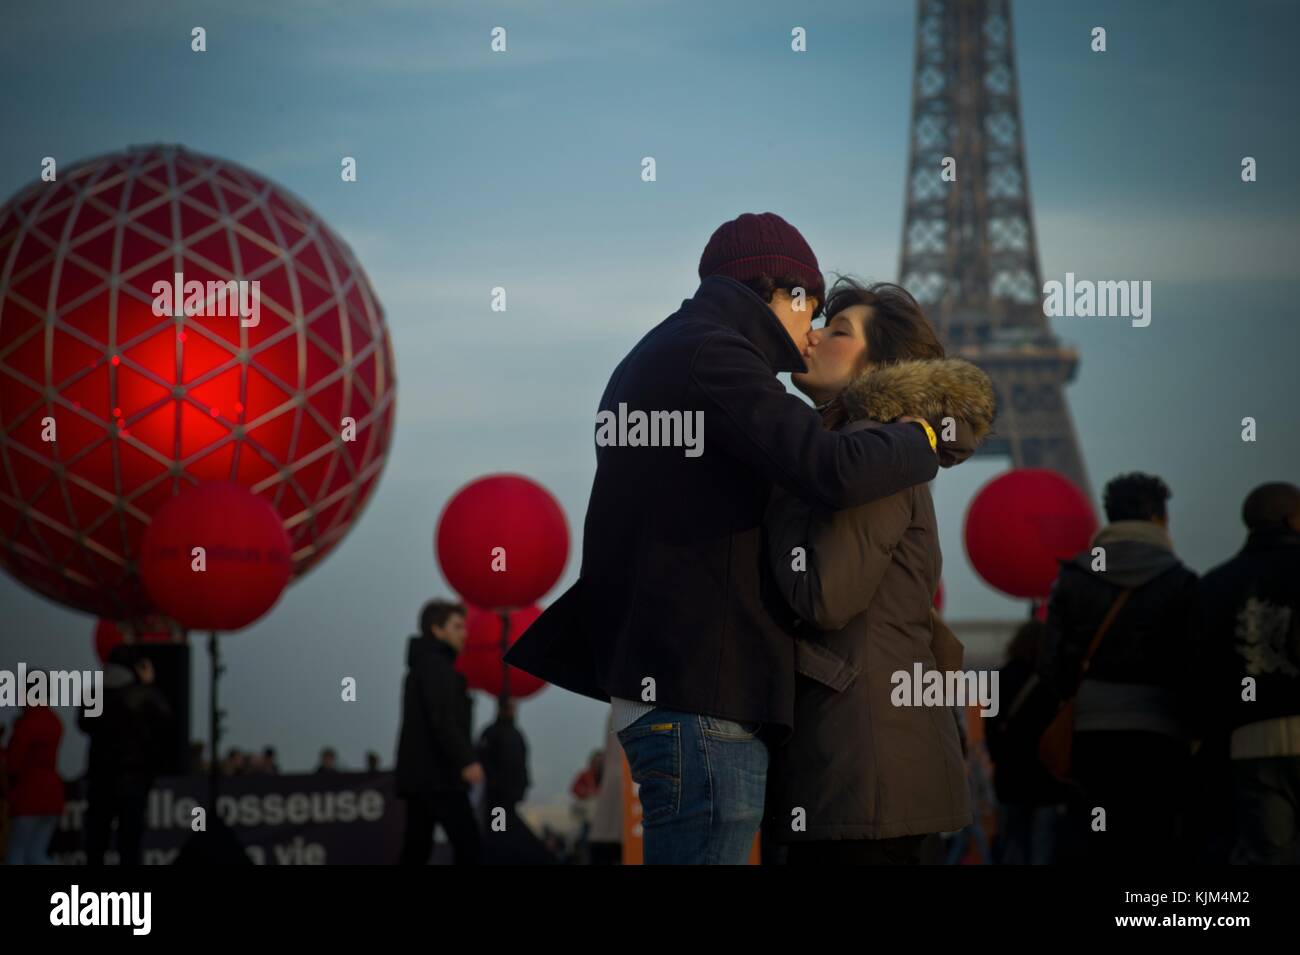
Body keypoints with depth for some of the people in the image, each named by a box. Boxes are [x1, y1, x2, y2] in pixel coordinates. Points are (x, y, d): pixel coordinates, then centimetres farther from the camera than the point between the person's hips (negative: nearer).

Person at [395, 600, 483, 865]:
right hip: (437, 774, -10)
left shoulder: (423, 666, 23)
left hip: (419, 773, 10)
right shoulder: (435, 665, -9)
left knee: (416, 850, 5)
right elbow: (443, 720, -21)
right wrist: (466, 760, -29)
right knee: (469, 846, -13)